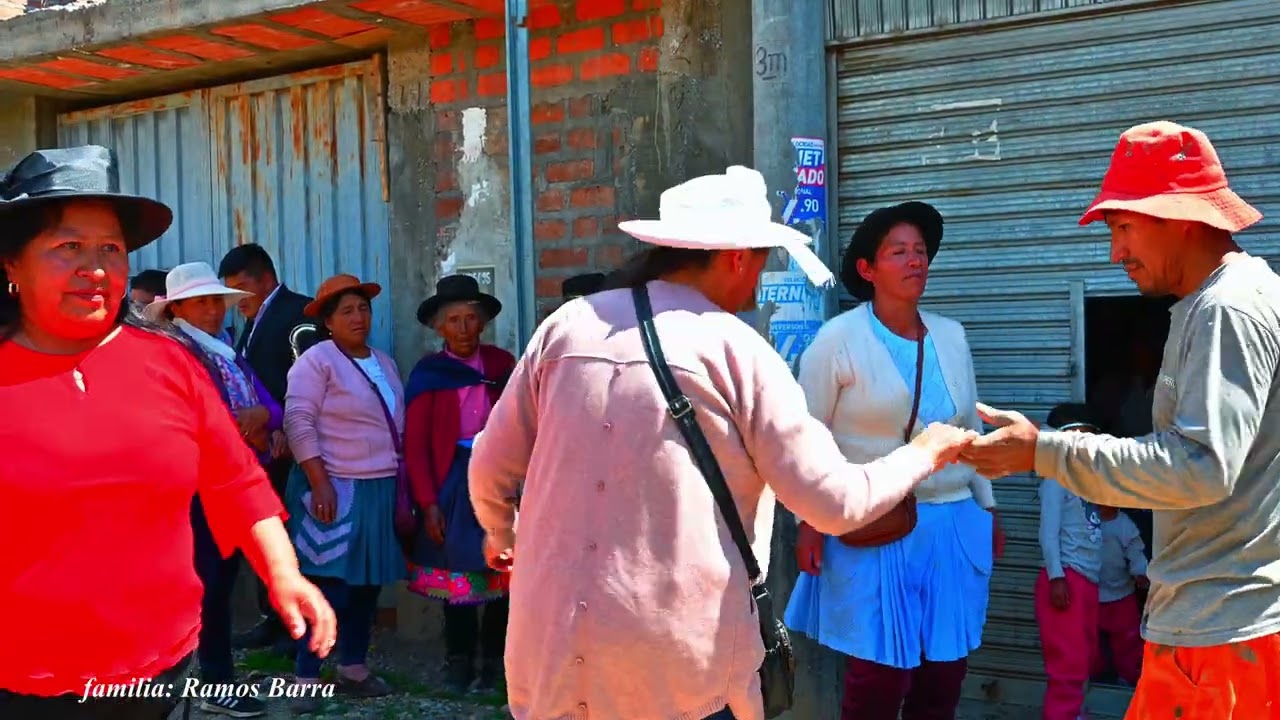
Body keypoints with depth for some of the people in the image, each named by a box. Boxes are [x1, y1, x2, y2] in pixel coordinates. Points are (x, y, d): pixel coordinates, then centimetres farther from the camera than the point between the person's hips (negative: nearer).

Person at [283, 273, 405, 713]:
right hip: (337, 489, -7)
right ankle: (306, 679, 1)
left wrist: (399, 481, 14)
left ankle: (353, 669, 22)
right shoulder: (317, 361, -8)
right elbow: (297, 423, -15)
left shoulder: (385, 363, 14)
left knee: (367, 583, 11)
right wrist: (320, 483, -21)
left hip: (380, 489, 7)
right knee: (328, 587, -8)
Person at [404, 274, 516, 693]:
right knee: (456, 573, 5)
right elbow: (416, 445, -3)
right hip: (453, 482, -1)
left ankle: (494, 662, 14)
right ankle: (460, 660, 17)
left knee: (501, 570, 3)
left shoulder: (502, 364, 3)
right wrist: (428, 503, -10)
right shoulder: (428, 373, -1)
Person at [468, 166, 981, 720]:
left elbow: (490, 468, 10)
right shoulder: (737, 349, -6)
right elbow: (833, 503, -4)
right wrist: (924, 453, 14)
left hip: (554, 646, 3)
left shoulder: (567, 325, 3)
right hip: (680, 657, -3)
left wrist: (500, 535, 31)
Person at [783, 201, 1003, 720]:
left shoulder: (952, 336, 9)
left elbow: (969, 430, 17)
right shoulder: (839, 339, -7)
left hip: (953, 526, 5)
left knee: (945, 672, 9)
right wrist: (809, 522, -10)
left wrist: (987, 507, 17)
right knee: (880, 677, -3)